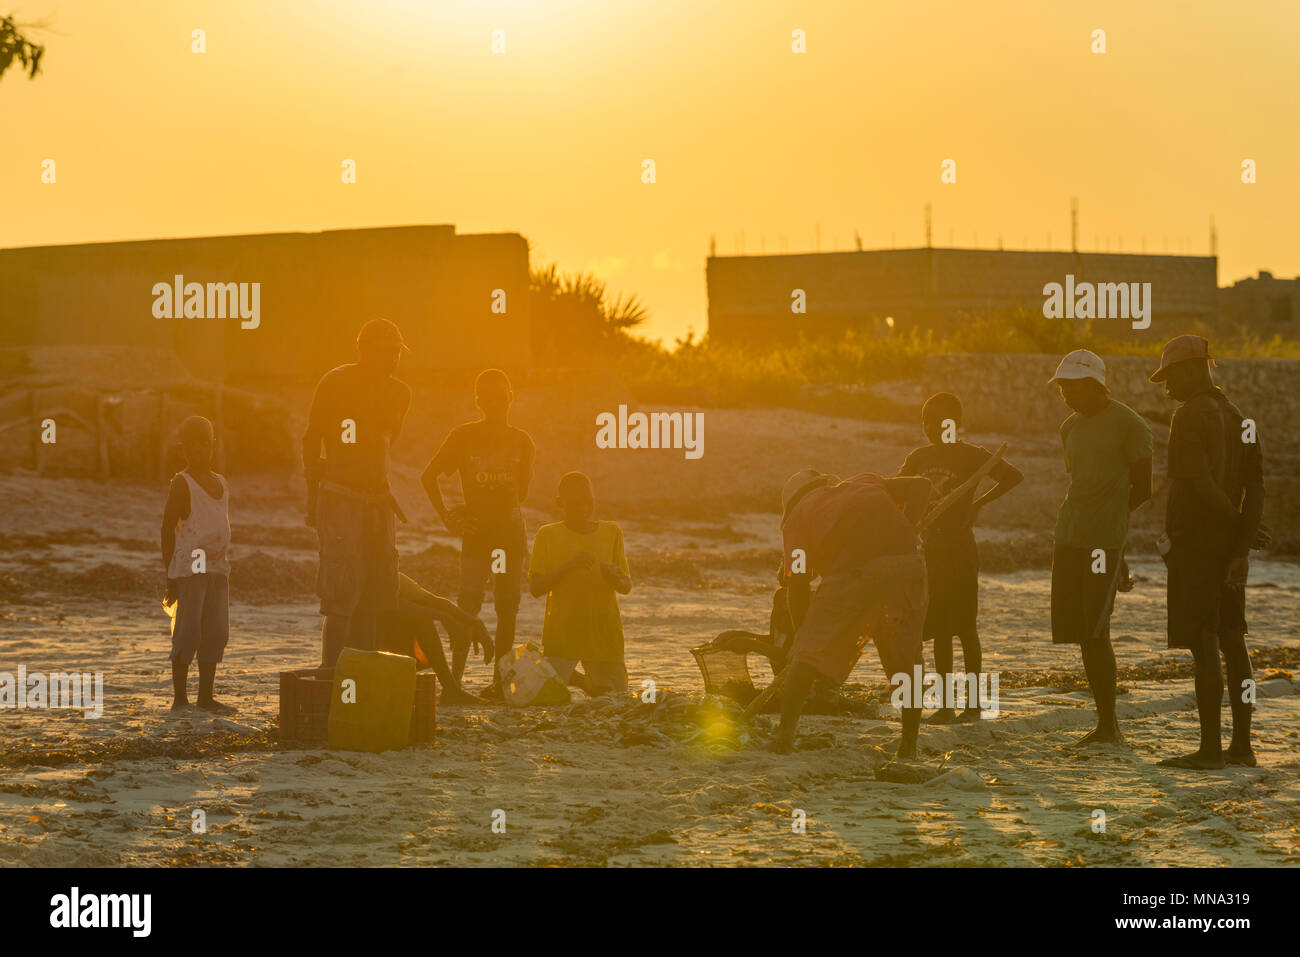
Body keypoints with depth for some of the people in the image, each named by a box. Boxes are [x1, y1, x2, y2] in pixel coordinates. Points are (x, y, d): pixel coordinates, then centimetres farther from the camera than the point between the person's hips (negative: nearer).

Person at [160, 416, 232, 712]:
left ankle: (206, 697, 13)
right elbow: (168, 529, -5)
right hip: (189, 569, -6)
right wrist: (170, 578, -8)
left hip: (218, 568, 7)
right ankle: (179, 697, 1)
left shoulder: (221, 484, 15)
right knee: (187, 633, -5)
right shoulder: (182, 483, -5)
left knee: (216, 633, 6)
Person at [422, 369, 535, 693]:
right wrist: (446, 516, -1)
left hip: (511, 532, 3)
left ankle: (500, 677, 9)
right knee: (468, 604, -11)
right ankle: (455, 676, -8)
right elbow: (428, 476, 5)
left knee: (508, 607, 3)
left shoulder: (522, 442, 8)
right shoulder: (463, 437, 1)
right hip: (476, 533, -3)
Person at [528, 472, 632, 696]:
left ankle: (589, 682, 36)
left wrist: (614, 577, -19)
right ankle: (576, 679, 23)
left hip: (604, 633, 2)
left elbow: (627, 586, 5)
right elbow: (535, 588, -7)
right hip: (561, 632, -2)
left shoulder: (611, 533, 5)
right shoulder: (548, 535, -1)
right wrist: (568, 566, -21)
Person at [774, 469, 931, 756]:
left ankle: (786, 731, 5)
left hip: (851, 570, -3)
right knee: (906, 658, 18)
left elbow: (798, 584, 14)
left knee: (809, 652, 9)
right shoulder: (865, 483, 34)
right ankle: (909, 743, 20)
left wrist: (801, 632, 22)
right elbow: (919, 485, 21)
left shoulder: (797, 516, 23)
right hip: (906, 562, 3)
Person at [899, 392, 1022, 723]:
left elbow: (1014, 476, -13)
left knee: (965, 626, -3)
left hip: (960, 550, -6)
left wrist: (979, 503, -16)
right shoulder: (919, 457, 11)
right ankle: (946, 704, 12)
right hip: (931, 549, 6)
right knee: (939, 628, 7)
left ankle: (972, 703, 3)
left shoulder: (970, 455, -5)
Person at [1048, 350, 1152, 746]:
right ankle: (1106, 721, 12)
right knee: (1077, 629, 5)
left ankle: (1109, 726, -5)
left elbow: (1143, 489, -2)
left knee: (1094, 629, -12)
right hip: (1068, 538, 7)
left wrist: (1106, 519, 7)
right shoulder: (1070, 428, 17)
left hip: (1105, 538, -7)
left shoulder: (1130, 426, -5)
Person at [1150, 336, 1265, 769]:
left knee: (1202, 644, -7)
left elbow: (1197, 481, -24)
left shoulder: (1189, 416, -14)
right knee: (1231, 640, 12)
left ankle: (1210, 748, -7)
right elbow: (1255, 486, 5)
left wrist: (1235, 522, -9)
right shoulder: (1238, 418, 13)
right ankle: (1242, 745, 14)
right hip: (1228, 546, 9)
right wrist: (1242, 546, -3)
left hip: (1194, 542, -9)